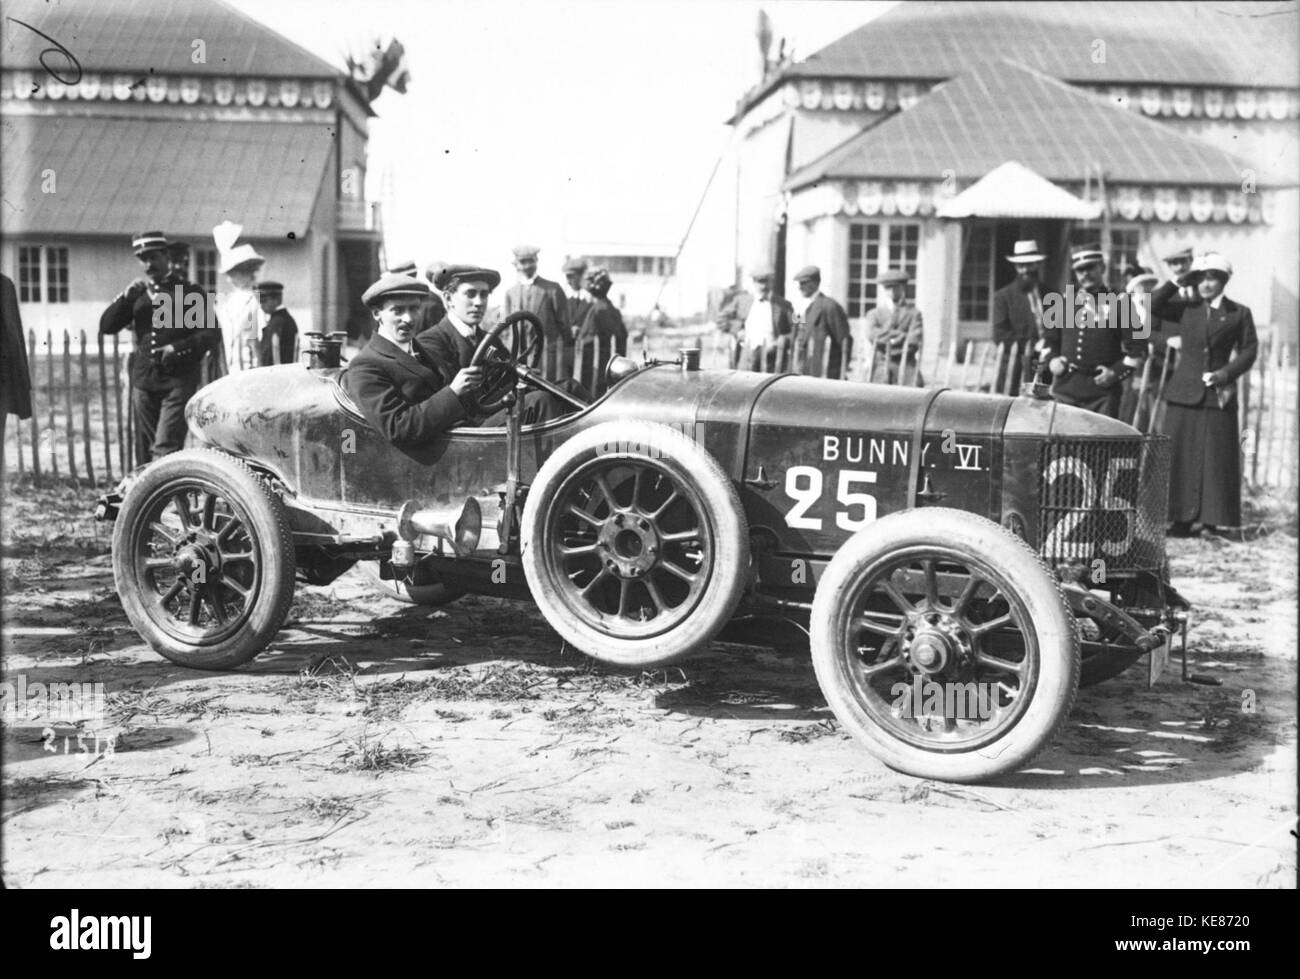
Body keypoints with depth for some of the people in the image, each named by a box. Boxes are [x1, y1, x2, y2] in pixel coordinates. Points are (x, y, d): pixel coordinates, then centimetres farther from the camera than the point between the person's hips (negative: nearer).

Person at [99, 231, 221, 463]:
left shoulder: (190, 292, 3)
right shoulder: (137, 294, 15)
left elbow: (212, 334, -3)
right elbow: (106, 326, 8)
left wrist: (178, 348, -16)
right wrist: (125, 296, -6)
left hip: (178, 382, -5)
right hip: (144, 381, 5)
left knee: (165, 449, -15)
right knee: (144, 451, 8)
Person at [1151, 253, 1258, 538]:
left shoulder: (1239, 313, 5)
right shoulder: (1185, 308, 8)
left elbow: (1249, 351, 2)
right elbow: (1152, 306, -3)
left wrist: (1225, 373, -10)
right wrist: (1178, 283, -6)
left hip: (1218, 395, -1)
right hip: (1184, 393, 2)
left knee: (1215, 457, -1)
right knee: (1181, 455, 1)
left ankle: (1212, 520, 4)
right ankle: (1182, 519, 7)